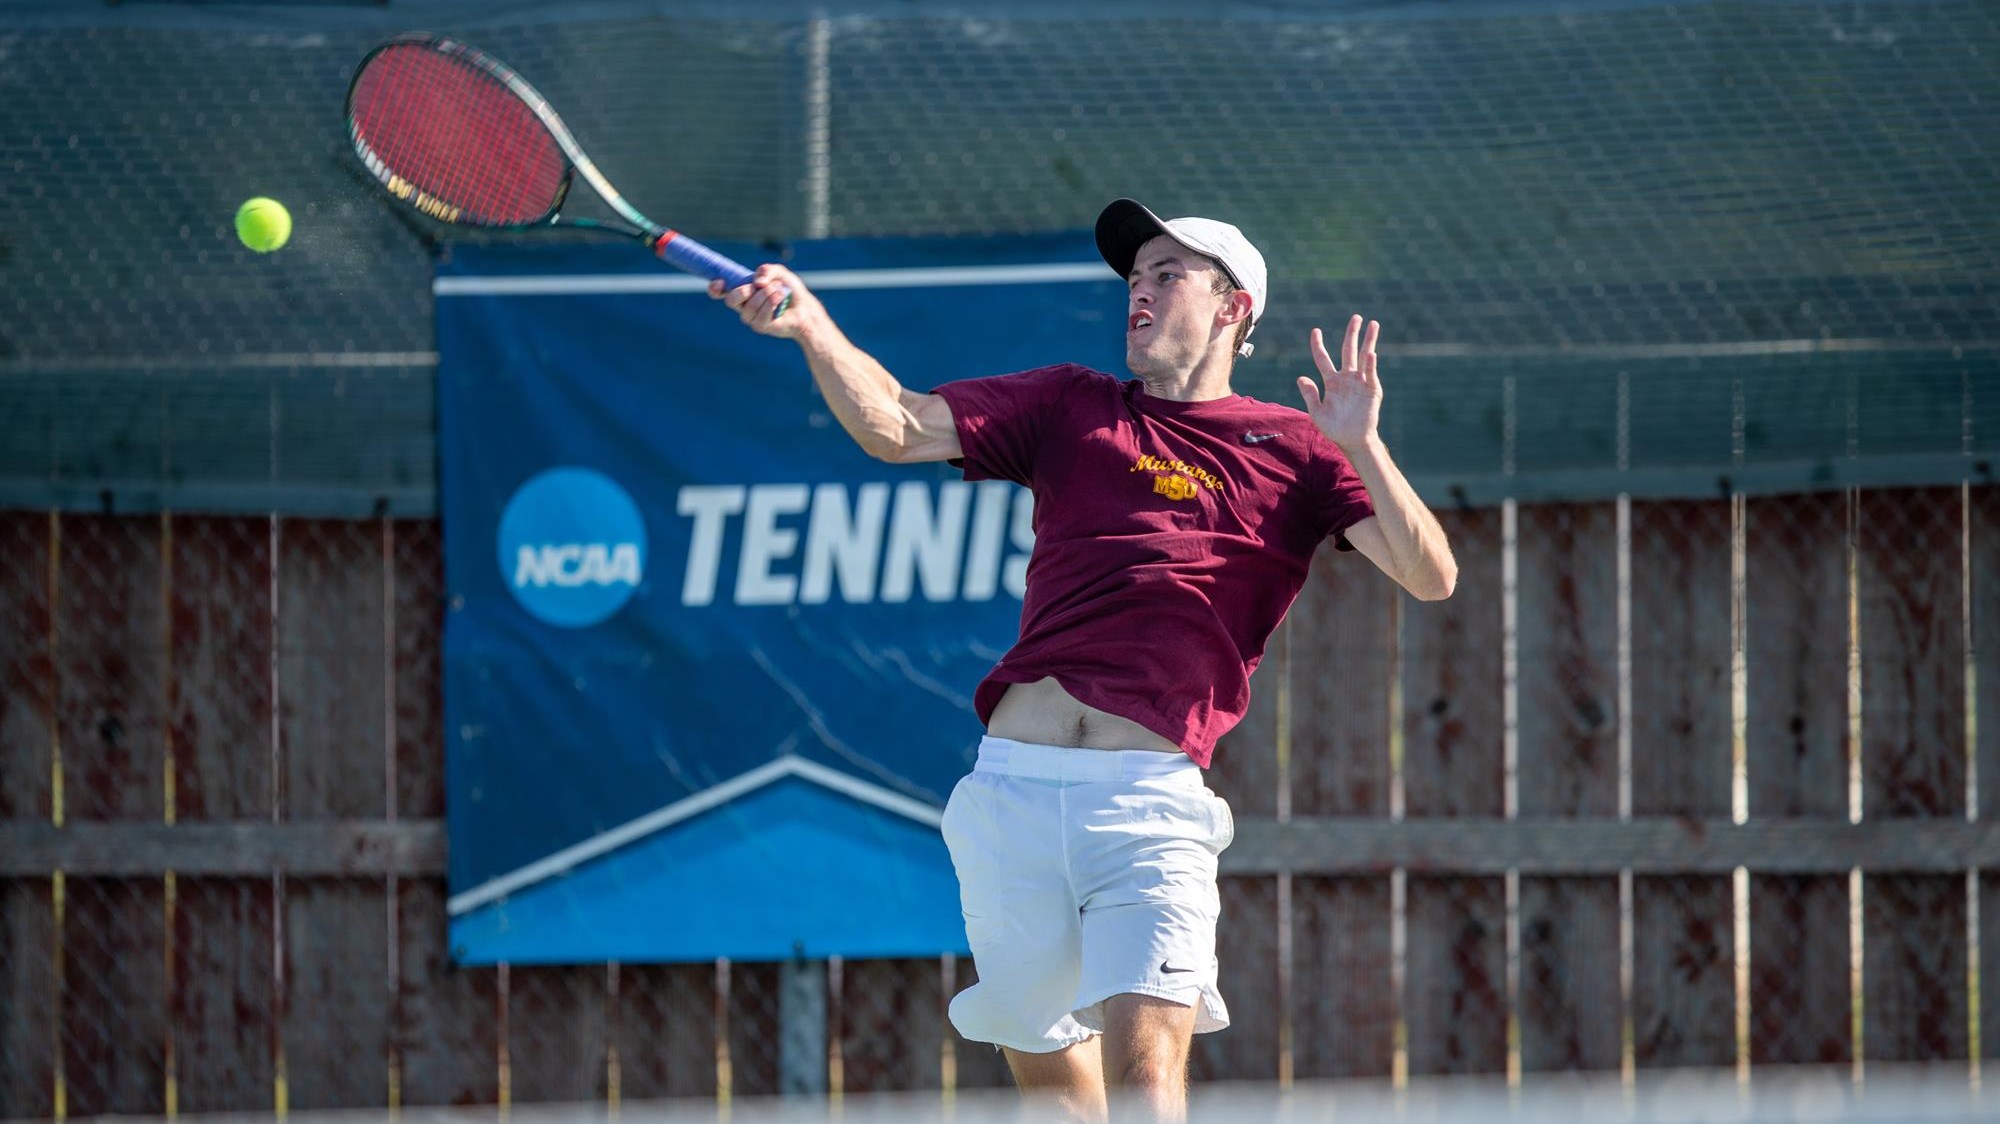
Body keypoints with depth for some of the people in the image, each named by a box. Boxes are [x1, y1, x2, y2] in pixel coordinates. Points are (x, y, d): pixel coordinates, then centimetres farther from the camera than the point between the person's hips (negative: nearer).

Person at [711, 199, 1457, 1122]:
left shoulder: (1294, 449, 10)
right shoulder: (1072, 408, 17)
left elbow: (1429, 578, 1)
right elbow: (894, 425, 7)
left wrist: (1361, 448, -14)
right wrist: (810, 325, -10)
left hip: (1150, 799, -3)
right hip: (1012, 781, 3)